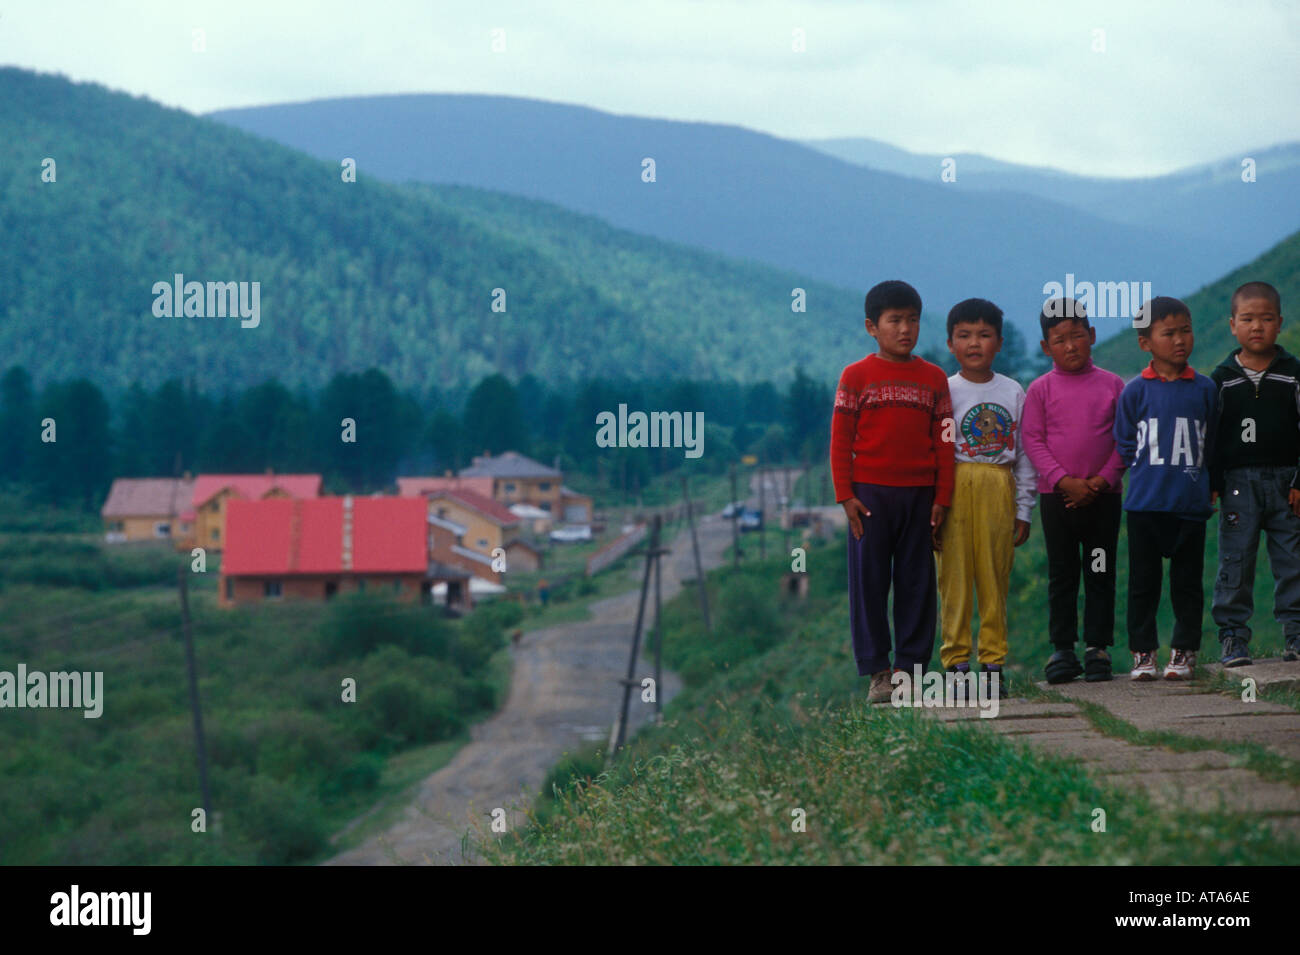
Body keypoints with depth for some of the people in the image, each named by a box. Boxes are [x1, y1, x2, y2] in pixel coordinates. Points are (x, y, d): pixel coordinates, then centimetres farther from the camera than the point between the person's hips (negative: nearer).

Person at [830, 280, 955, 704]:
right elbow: (840, 440, 0)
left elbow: (943, 443, 8)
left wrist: (941, 499, 2)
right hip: (870, 492, -2)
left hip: (918, 493, 2)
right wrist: (846, 495, -6)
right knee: (868, 581, -1)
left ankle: (909, 667, 11)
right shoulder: (857, 376, 1)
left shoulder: (933, 378, 8)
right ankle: (877, 671, 5)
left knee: (917, 582, 4)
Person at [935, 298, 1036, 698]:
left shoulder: (1013, 392, 9)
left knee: (996, 577, 4)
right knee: (955, 575, -3)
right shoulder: (945, 391, 3)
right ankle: (956, 659, 2)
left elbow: (1024, 454, 11)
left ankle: (994, 660, 9)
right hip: (957, 488, -2)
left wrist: (1023, 510, 8)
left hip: (999, 489, 2)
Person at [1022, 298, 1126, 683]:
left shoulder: (1112, 385, 3)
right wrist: (1063, 480, -14)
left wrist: (1102, 479, -10)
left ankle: (1098, 646, 10)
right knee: (1061, 574, 4)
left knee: (1101, 572, 4)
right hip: (1056, 495, 0)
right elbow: (1032, 439, -3)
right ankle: (1062, 648, 9)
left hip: (1102, 494, 0)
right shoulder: (1040, 389, 1)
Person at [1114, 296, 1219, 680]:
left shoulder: (1205, 389, 3)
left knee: (1187, 581, 6)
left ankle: (1184, 651, 15)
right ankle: (1143, 652, 12)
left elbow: (1212, 444, 11)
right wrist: (1147, 472, 0)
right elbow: (1124, 445, 7)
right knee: (1144, 580, 5)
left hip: (1191, 502, 0)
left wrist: (1194, 474, 5)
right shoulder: (1134, 392, 0)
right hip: (1145, 504, 0)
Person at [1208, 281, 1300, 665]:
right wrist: (1212, 485, -2)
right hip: (1238, 480, 0)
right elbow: (1212, 435, 5)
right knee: (1235, 561, 0)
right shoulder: (1223, 378, 4)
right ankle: (1233, 639, 4)